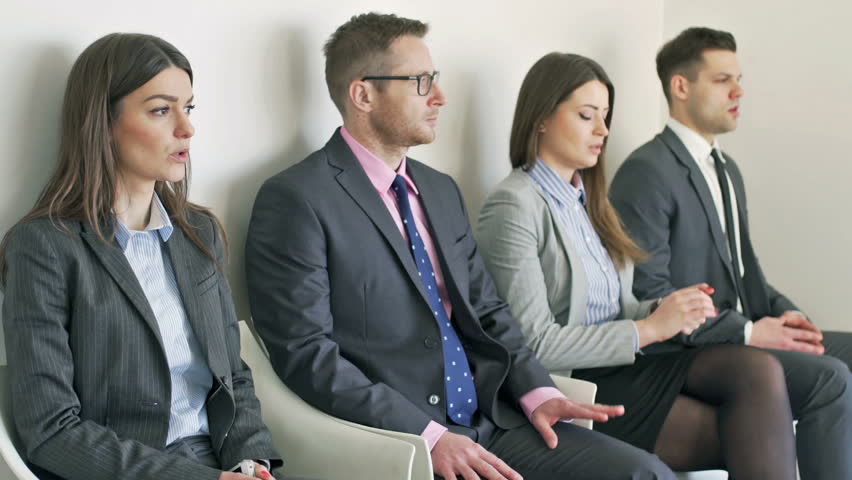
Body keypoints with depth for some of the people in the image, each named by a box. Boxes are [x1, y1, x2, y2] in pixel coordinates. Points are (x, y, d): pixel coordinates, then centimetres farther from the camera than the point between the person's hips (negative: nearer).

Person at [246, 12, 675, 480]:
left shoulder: (441, 190, 16)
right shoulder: (296, 200, -8)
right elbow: (306, 353, -14)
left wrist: (536, 392, 0)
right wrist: (429, 436, -20)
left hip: (491, 423, 7)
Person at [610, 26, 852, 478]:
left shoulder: (727, 169, 18)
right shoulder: (646, 172, -12)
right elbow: (648, 293, -17)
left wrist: (782, 312, 2)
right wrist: (748, 332, -18)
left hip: (737, 330, 9)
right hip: (685, 349, -9)